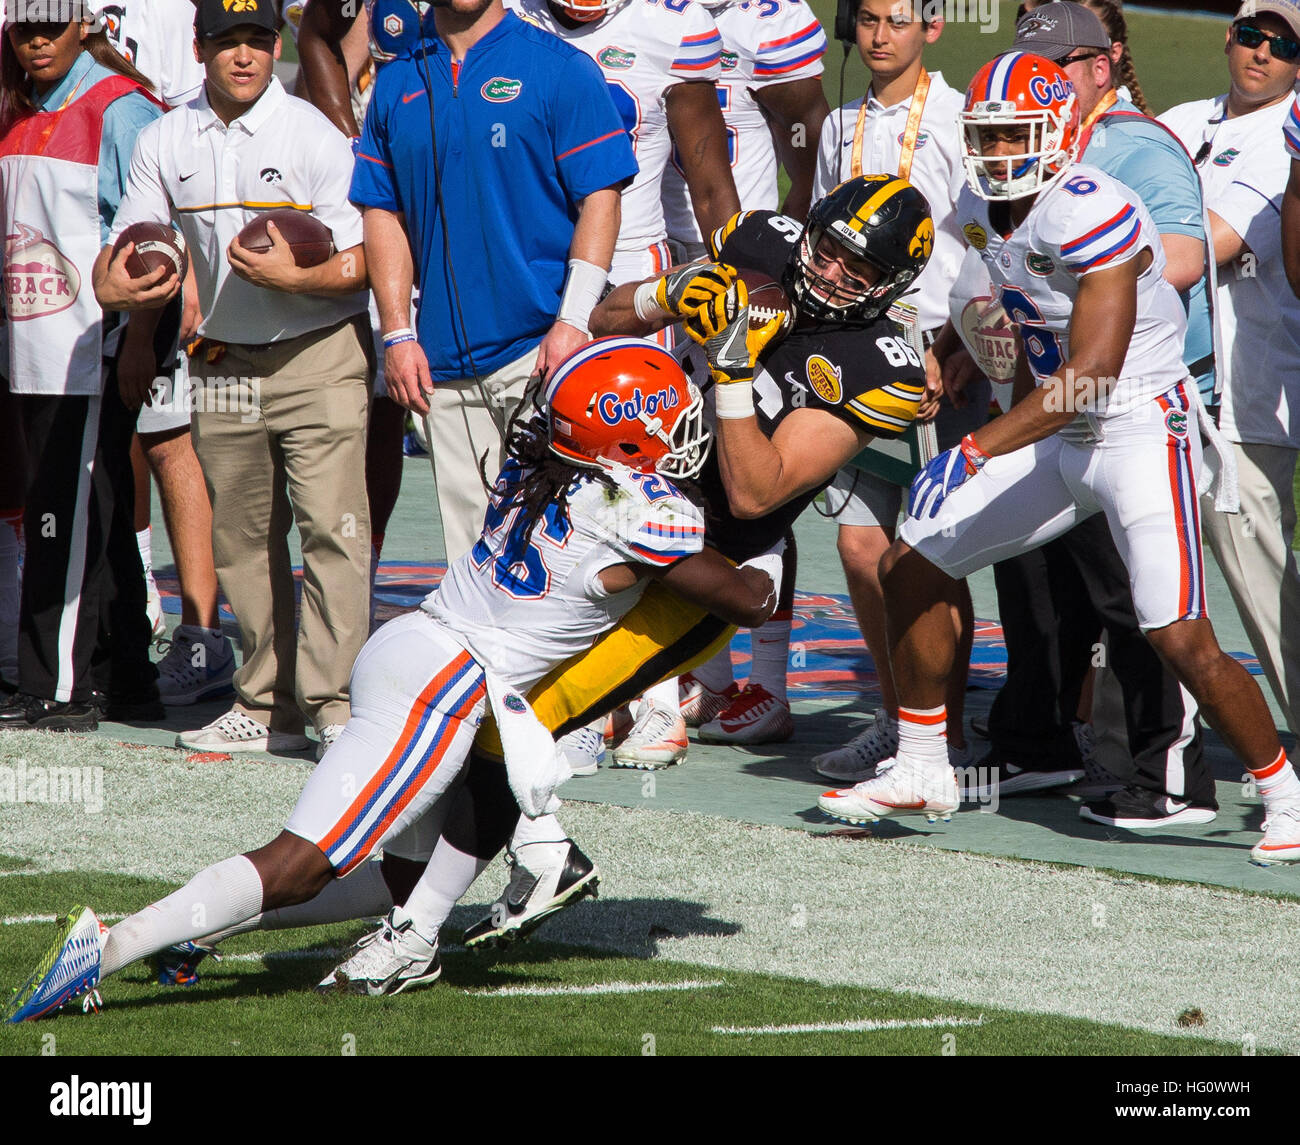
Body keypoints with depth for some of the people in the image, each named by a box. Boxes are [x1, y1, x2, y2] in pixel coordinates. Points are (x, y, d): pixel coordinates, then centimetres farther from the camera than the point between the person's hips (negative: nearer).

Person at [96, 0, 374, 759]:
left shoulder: (315, 138, -9)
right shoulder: (166, 143, 5)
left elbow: (361, 263, -10)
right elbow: (131, 241, 14)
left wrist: (295, 275, -26)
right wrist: (114, 278, -8)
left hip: (317, 360, -5)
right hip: (222, 367, 5)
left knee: (331, 528, -13)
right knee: (243, 540, 10)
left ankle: (338, 702, -13)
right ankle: (268, 706, 18)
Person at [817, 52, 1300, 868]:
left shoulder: (1095, 216, -24)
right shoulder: (982, 210, 2)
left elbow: (1093, 375, -29)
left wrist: (978, 451, -33)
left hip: (1142, 429, -9)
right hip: (1057, 436, 9)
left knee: (1182, 640, -17)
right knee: (911, 568, 8)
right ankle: (922, 774, 21)